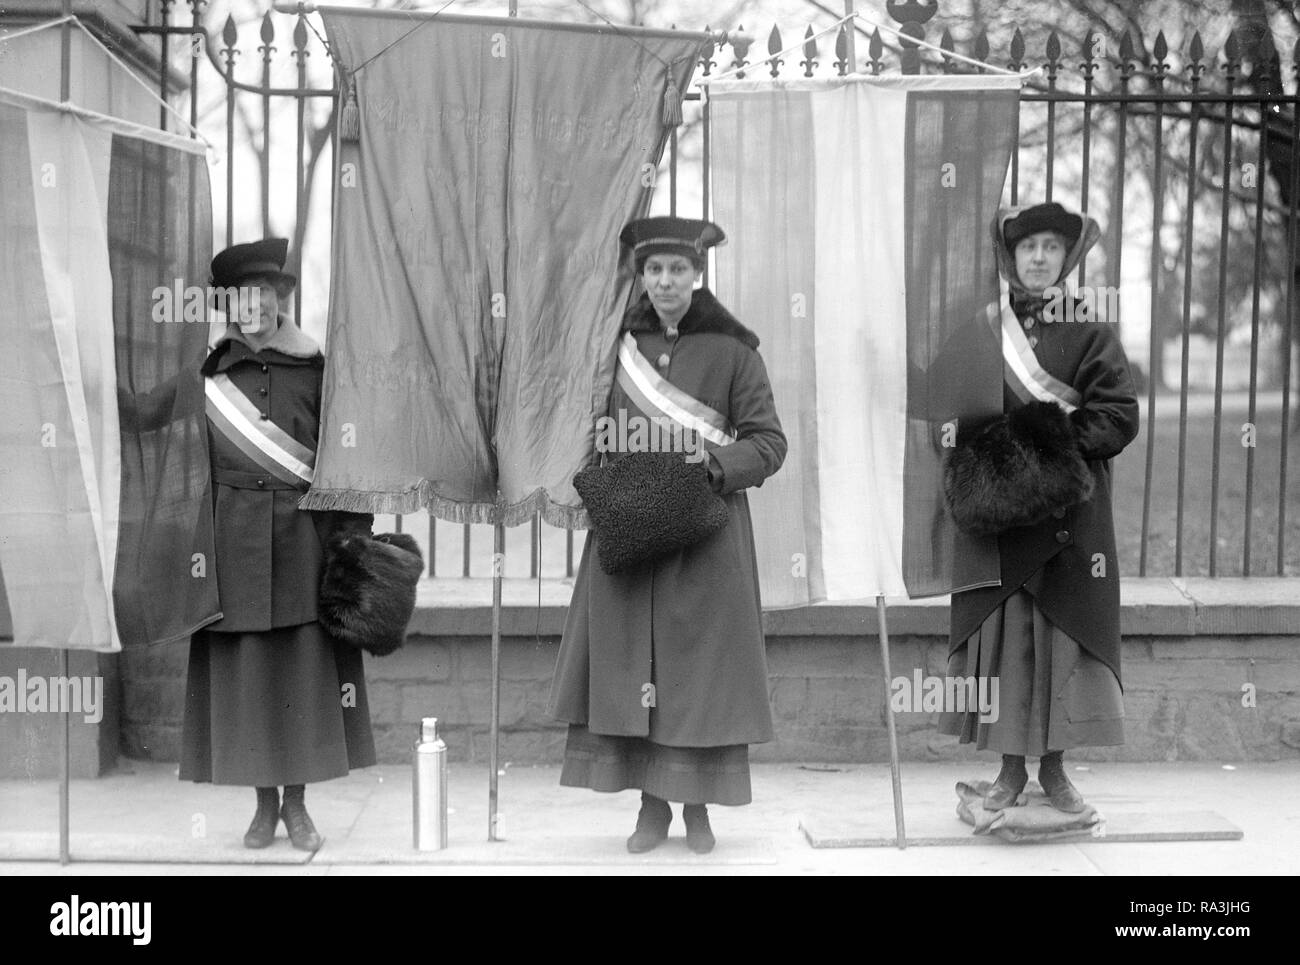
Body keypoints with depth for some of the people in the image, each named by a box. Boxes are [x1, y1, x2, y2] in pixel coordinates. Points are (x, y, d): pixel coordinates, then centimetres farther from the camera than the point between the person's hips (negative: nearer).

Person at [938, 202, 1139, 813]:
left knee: (1064, 634, 2)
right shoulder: (985, 328, 7)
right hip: (996, 511, 1)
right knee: (1001, 632, 1)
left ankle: (1054, 767, 14)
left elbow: (1119, 416, -4)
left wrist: (1056, 438, -16)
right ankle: (1011, 769, 11)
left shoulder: (1091, 330, 2)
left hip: (1070, 511, -1)